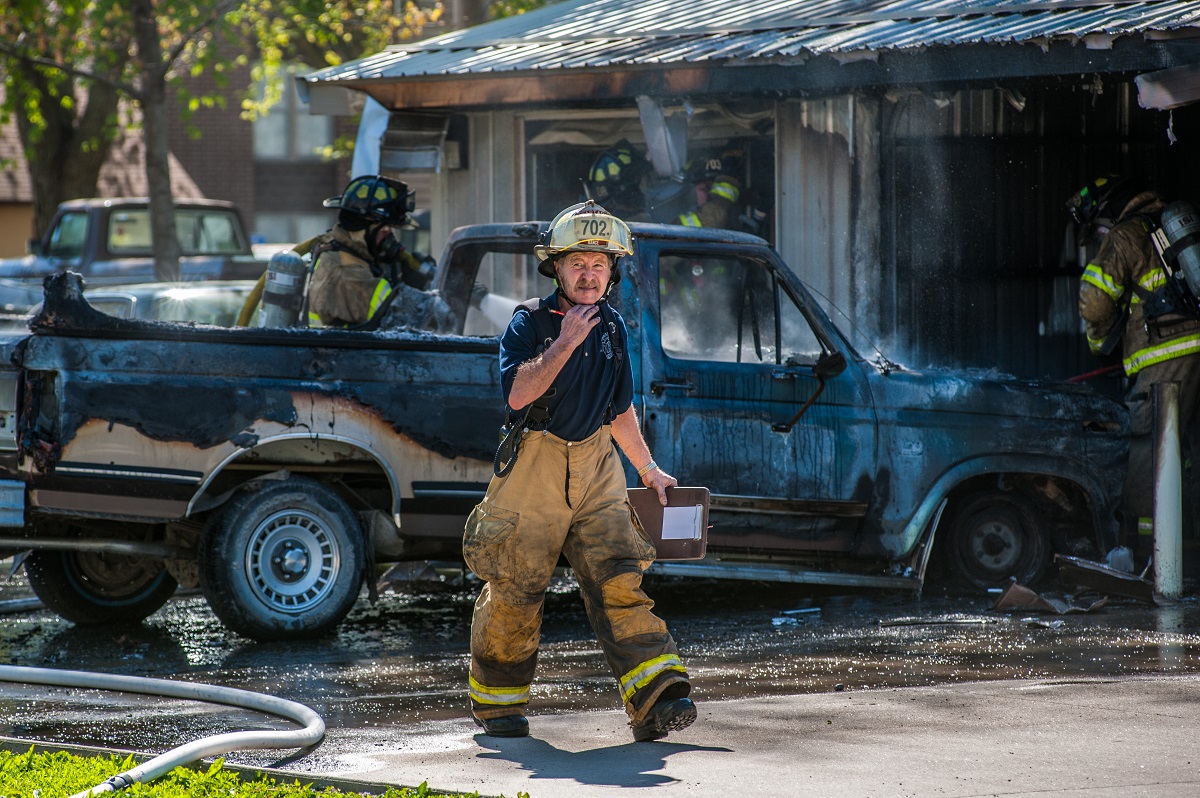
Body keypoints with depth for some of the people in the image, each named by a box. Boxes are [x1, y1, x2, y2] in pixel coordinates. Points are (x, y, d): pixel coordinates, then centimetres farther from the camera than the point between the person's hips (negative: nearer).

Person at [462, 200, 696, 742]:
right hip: (534, 468, -4)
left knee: (619, 582, -7)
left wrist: (648, 468, 22)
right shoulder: (530, 323, -6)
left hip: (596, 469, 4)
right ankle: (496, 702, 19)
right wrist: (565, 342, -23)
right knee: (515, 589, 2)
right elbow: (517, 394, -21)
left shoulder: (612, 327, 11)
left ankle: (656, 701, -16)